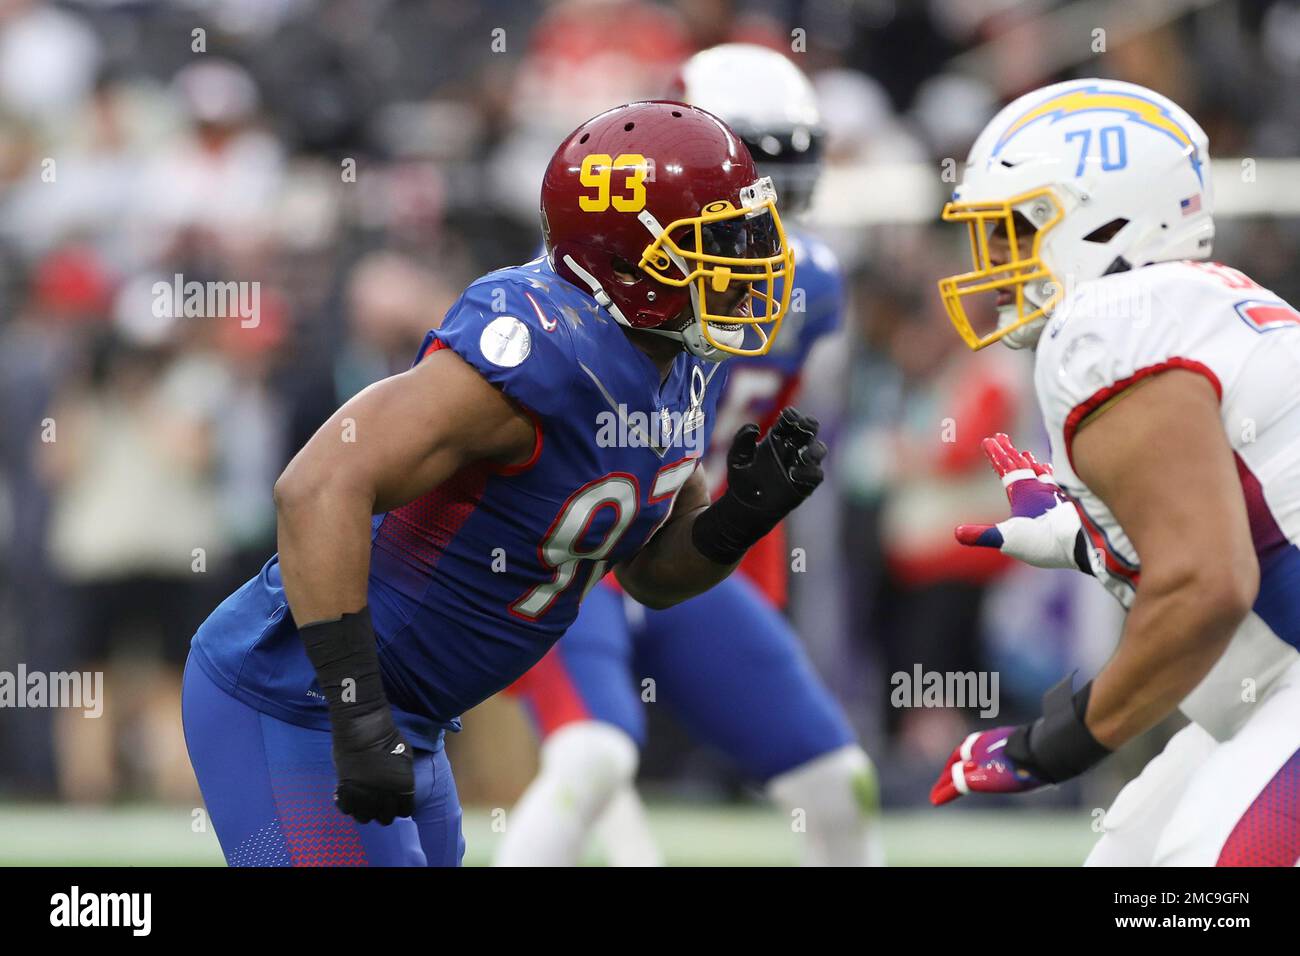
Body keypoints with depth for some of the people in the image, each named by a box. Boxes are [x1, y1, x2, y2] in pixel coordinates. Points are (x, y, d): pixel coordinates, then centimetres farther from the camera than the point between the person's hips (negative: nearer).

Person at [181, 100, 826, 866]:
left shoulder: (684, 360, 3)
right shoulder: (544, 350, -27)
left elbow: (653, 572, 16)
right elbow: (322, 488, -36)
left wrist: (749, 511, -6)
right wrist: (360, 719, -37)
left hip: (405, 727, 10)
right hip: (292, 708, -10)